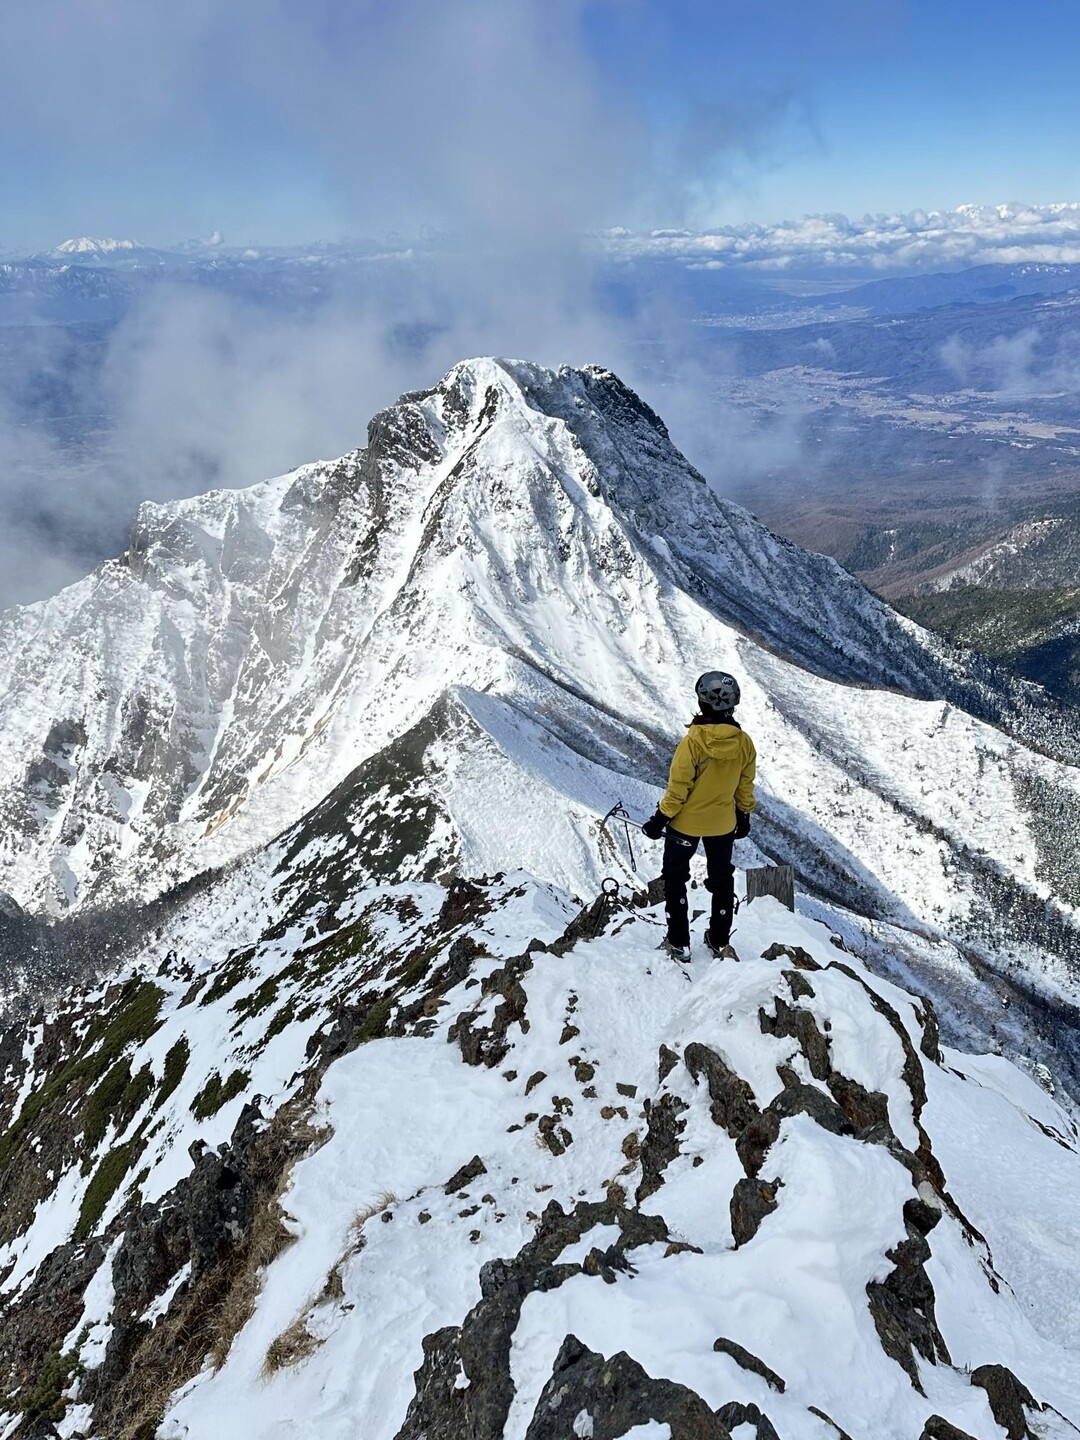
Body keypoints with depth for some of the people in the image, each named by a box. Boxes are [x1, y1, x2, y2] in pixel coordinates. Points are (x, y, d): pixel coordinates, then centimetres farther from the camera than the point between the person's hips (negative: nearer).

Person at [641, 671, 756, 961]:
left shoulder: (693, 740, -27)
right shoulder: (744, 742, -12)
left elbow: (678, 787, -20)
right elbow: (745, 787, 0)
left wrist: (661, 818, -9)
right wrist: (744, 816, 16)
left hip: (686, 821, -4)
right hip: (724, 823, 4)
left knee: (675, 878, 15)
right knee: (722, 880, 22)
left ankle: (678, 943, 18)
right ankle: (719, 940, 32)